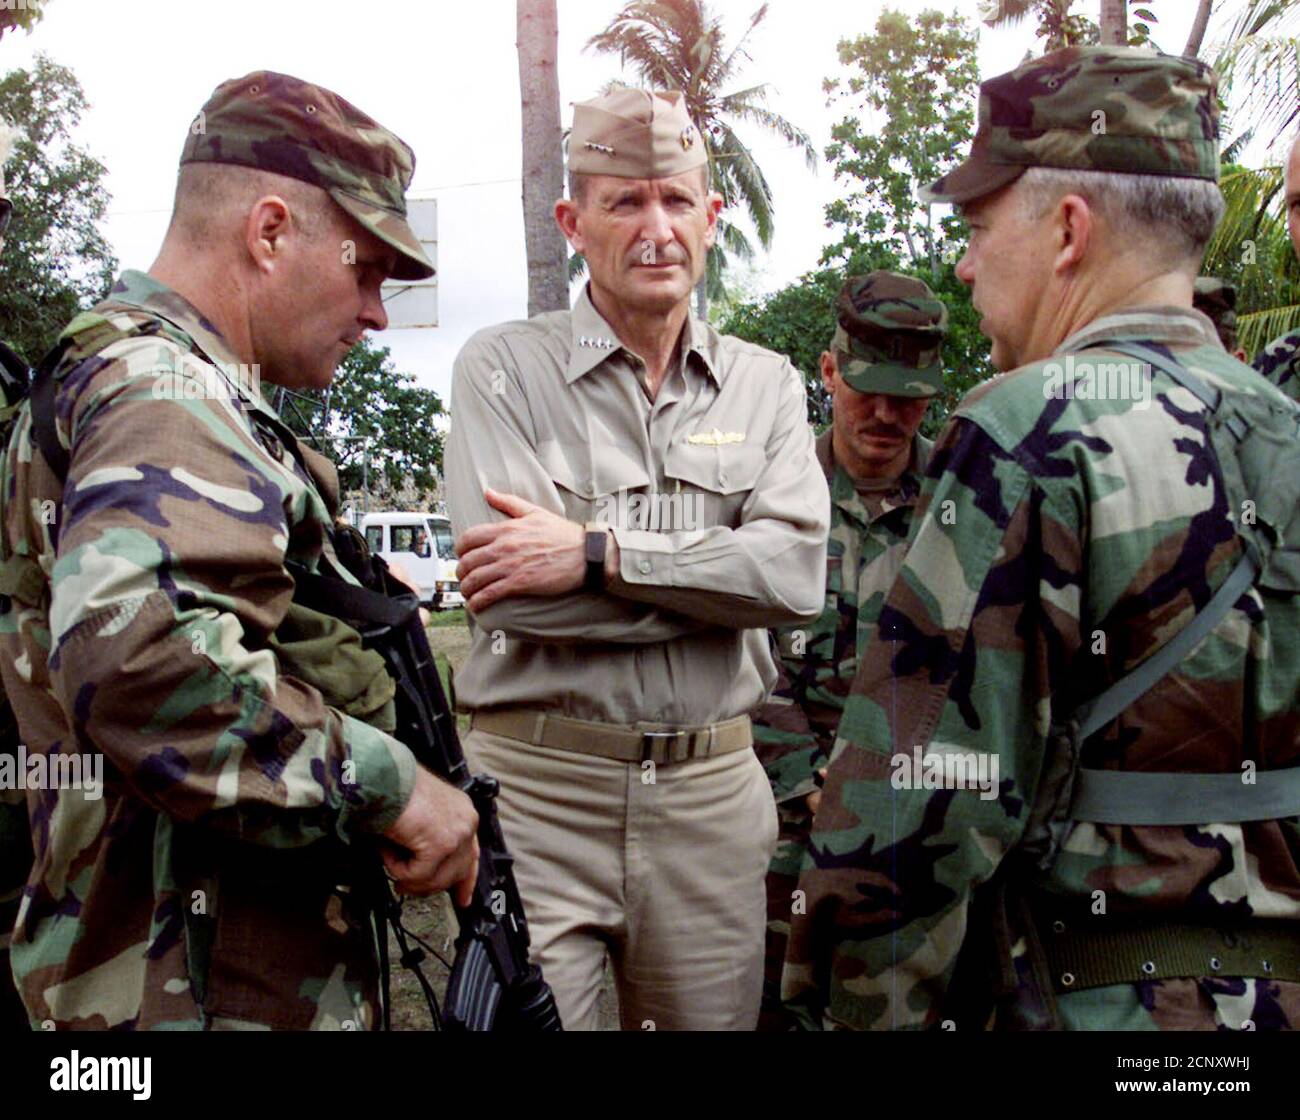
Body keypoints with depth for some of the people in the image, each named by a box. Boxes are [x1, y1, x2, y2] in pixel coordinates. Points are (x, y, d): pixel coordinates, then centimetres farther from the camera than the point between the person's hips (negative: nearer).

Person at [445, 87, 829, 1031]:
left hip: (712, 788, 3)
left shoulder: (766, 385, 7)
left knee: (717, 1018, 16)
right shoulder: (504, 368, -1)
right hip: (540, 785, -3)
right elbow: (507, 590, -15)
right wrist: (721, 575, -10)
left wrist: (599, 553, -17)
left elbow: (798, 570, -9)